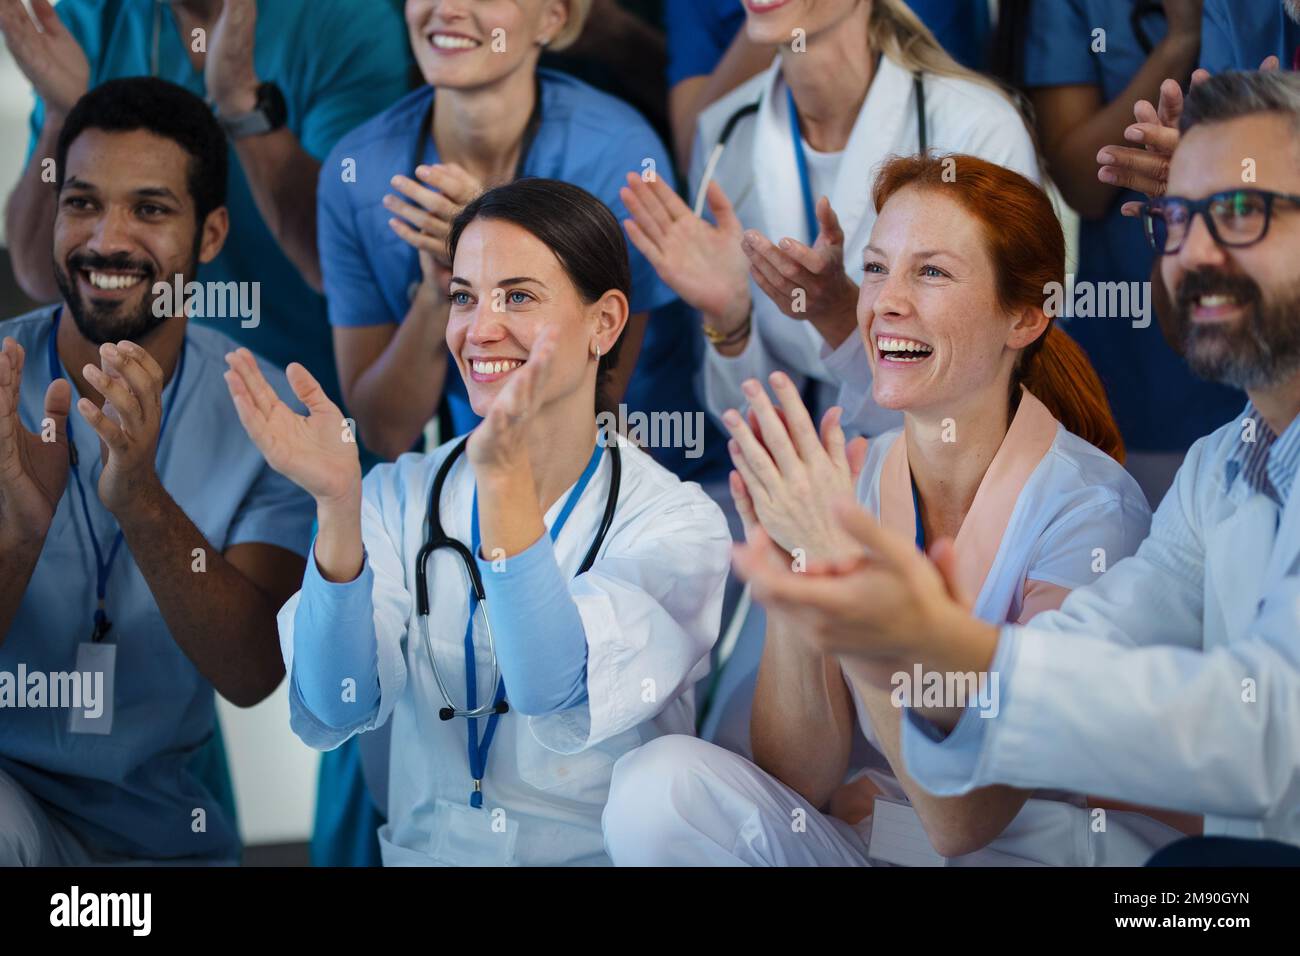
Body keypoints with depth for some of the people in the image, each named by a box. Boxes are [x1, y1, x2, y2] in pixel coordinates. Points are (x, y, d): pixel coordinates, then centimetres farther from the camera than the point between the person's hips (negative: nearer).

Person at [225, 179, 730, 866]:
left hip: (599, 858, -1)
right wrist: (337, 508, -21)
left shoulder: (674, 521, -3)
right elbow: (335, 715, -8)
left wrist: (505, 476, -27)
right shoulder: (399, 498, 5)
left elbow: (566, 704, -19)